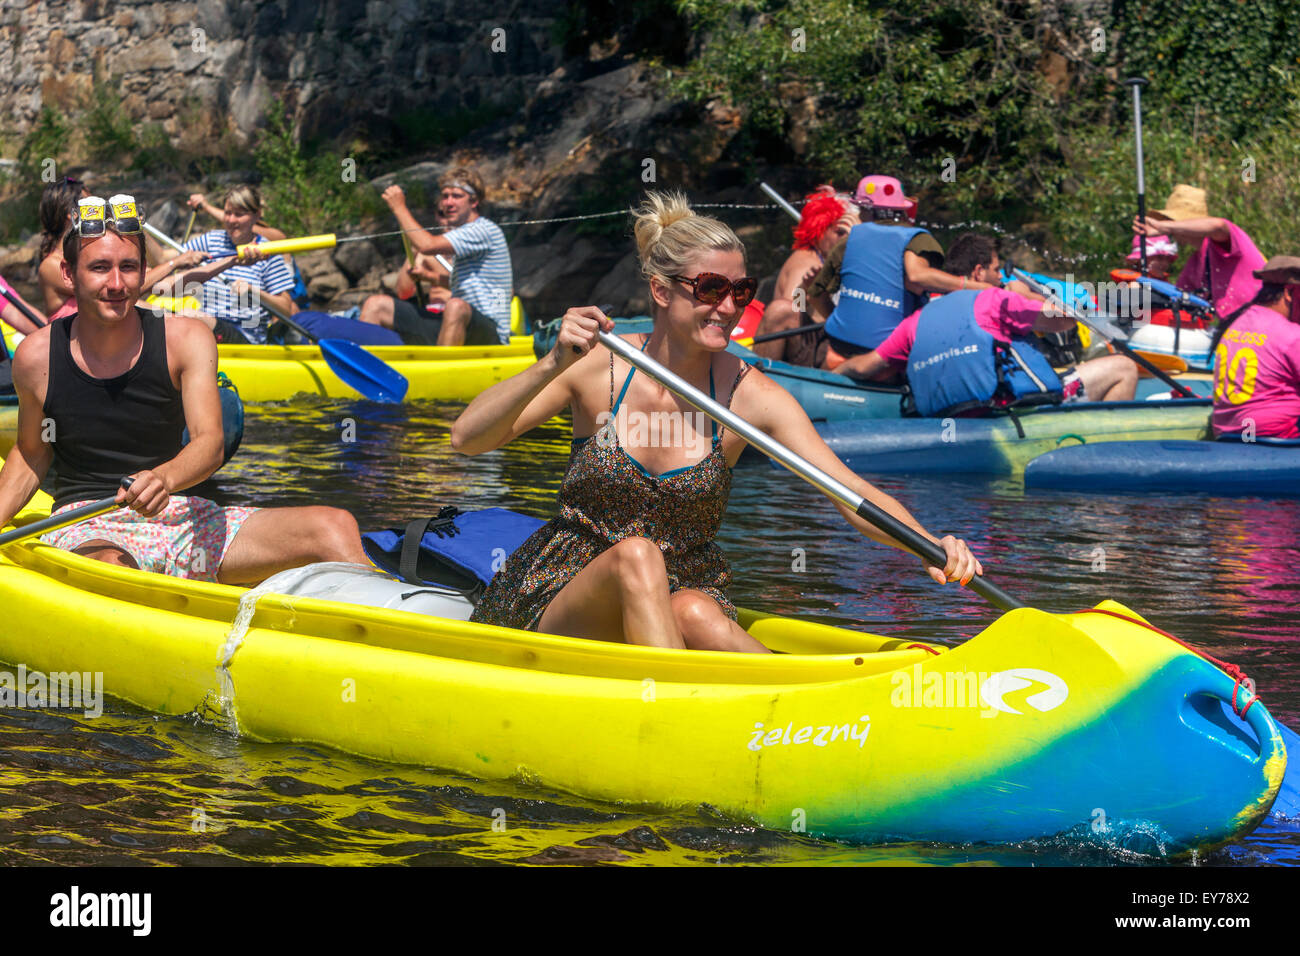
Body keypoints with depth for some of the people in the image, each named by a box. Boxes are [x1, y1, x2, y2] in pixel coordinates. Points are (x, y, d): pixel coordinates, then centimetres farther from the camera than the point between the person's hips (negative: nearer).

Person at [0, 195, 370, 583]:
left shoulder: (186, 340, -2)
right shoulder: (37, 357, -2)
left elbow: (209, 442, -15)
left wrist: (163, 478, -38)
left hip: (179, 519, 3)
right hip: (87, 530, -2)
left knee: (335, 527, -17)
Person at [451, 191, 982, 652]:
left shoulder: (750, 395, -6)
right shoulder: (599, 367, -8)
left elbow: (853, 493, -15)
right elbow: (467, 438, -13)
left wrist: (929, 544, -34)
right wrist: (553, 365, -27)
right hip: (563, 600, -1)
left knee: (696, 615, -34)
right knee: (636, 552, -33)